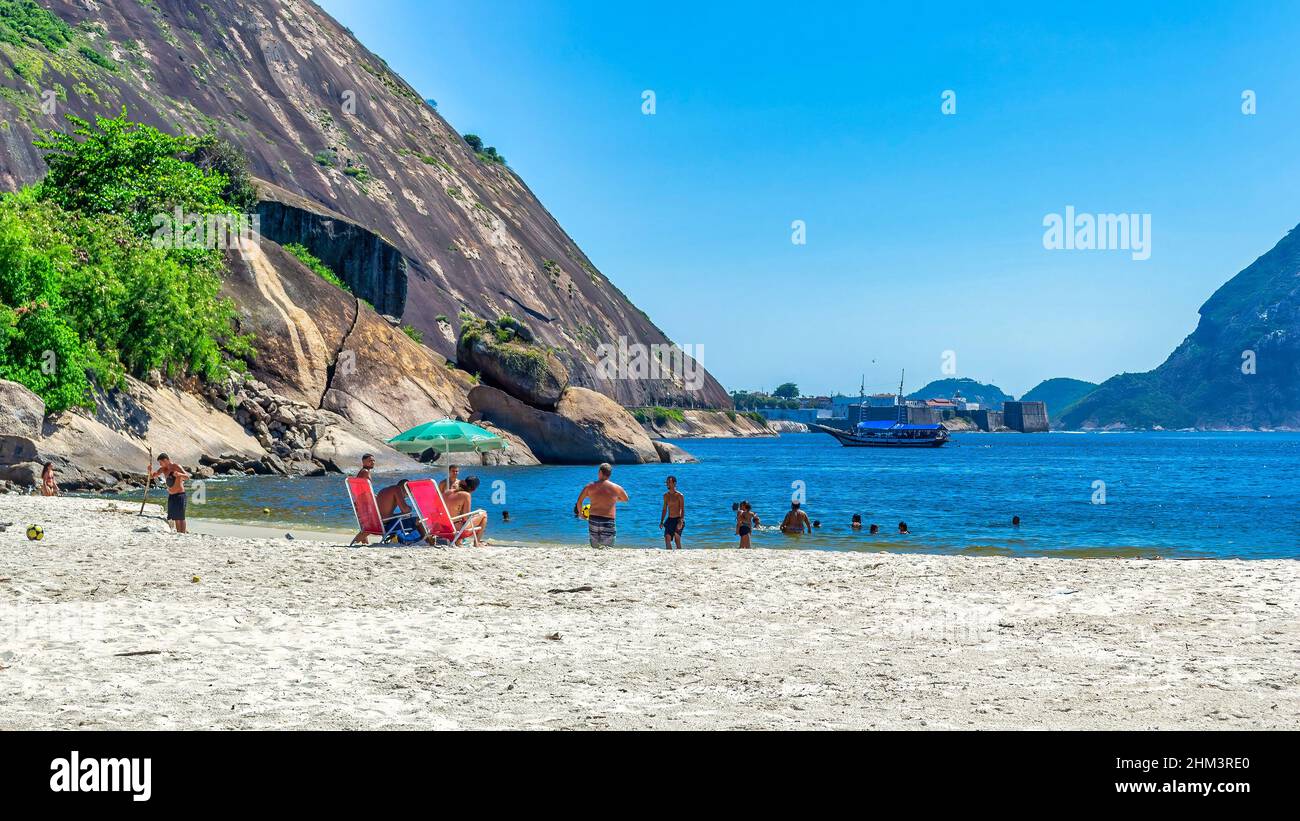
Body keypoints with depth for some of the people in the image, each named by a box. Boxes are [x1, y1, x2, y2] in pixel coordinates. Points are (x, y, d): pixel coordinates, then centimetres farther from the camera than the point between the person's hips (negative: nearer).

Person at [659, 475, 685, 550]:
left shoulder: (679, 495, -7)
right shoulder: (666, 495, 10)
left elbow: (682, 510, -11)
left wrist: (681, 521, -22)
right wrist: (662, 522, 10)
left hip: (677, 520, -5)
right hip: (669, 520, 5)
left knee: (677, 541, -5)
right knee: (667, 539, -3)